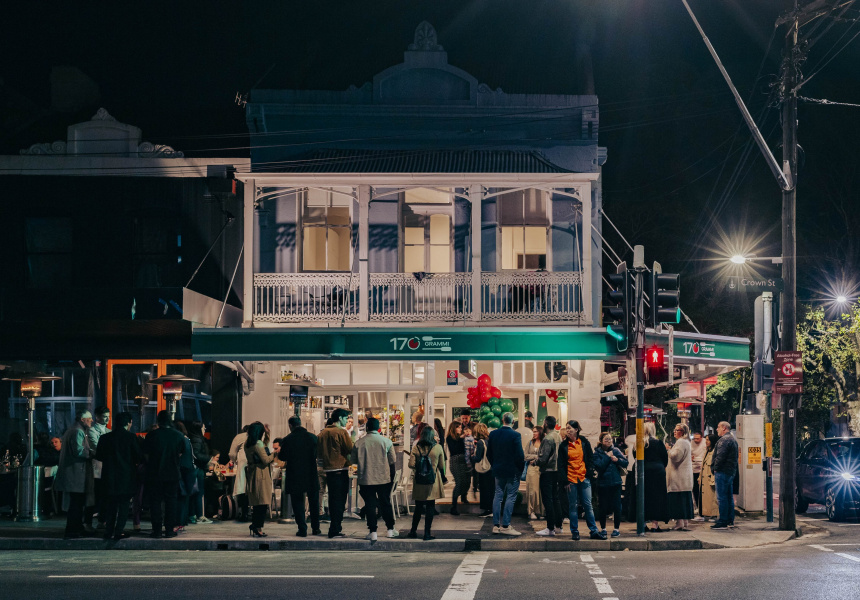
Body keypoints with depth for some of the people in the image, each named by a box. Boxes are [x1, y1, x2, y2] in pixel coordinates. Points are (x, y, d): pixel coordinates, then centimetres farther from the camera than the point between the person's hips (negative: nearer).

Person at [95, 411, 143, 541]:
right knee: (124, 504, 4)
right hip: (126, 476, -4)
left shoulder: (105, 438, 1)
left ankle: (108, 531, 11)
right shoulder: (130, 437, -10)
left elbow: (98, 456, 7)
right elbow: (139, 457, -8)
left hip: (110, 477, 4)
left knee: (111, 504, 13)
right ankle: (118, 531, -1)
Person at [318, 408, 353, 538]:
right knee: (339, 500, -3)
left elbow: (319, 451, 15)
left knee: (333, 499, 16)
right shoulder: (341, 432, -11)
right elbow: (350, 450, -10)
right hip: (340, 470, -7)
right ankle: (335, 530, -6)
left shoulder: (322, 433, 10)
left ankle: (334, 527, 23)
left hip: (328, 470, 7)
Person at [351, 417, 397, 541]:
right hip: (384, 479, 1)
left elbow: (353, 461, 5)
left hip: (366, 479, -1)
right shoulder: (386, 441, -4)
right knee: (385, 504, 13)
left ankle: (372, 532, 3)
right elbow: (392, 461, 2)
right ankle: (390, 529, 19)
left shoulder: (359, 443, -5)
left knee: (370, 505, 5)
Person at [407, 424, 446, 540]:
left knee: (418, 507, 13)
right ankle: (427, 533, 1)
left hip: (419, 482, 1)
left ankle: (413, 531, 18)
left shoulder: (416, 448, -3)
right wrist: (443, 478, 18)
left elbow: (411, 465, -5)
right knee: (430, 507, 3)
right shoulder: (438, 448, -4)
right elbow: (442, 465, 2)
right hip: (433, 482, -1)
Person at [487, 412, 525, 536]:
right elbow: (520, 455, -15)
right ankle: (505, 525, -5)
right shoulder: (515, 435, -14)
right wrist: (521, 468, 0)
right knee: (511, 497, -1)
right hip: (512, 471, -5)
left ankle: (496, 525, 10)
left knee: (498, 496, 11)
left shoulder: (493, 434, 1)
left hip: (498, 470, 5)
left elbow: (489, 453, 8)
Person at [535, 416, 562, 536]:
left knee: (547, 500, -6)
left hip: (548, 471, -9)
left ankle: (550, 528, -7)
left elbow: (543, 458, -21)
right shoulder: (558, 438, 10)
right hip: (557, 471, 9)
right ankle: (558, 526, 18)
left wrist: (535, 462, 0)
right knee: (556, 499, 15)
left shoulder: (547, 439, -17)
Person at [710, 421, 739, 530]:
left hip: (722, 472, -11)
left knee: (722, 497, -9)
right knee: (729, 497, 14)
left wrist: (715, 468, -11)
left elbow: (720, 456, -22)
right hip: (731, 472, 11)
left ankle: (722, 522, -11)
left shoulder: (725, 440, -14)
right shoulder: (732, 439, 19)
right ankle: (730, 520, 19)